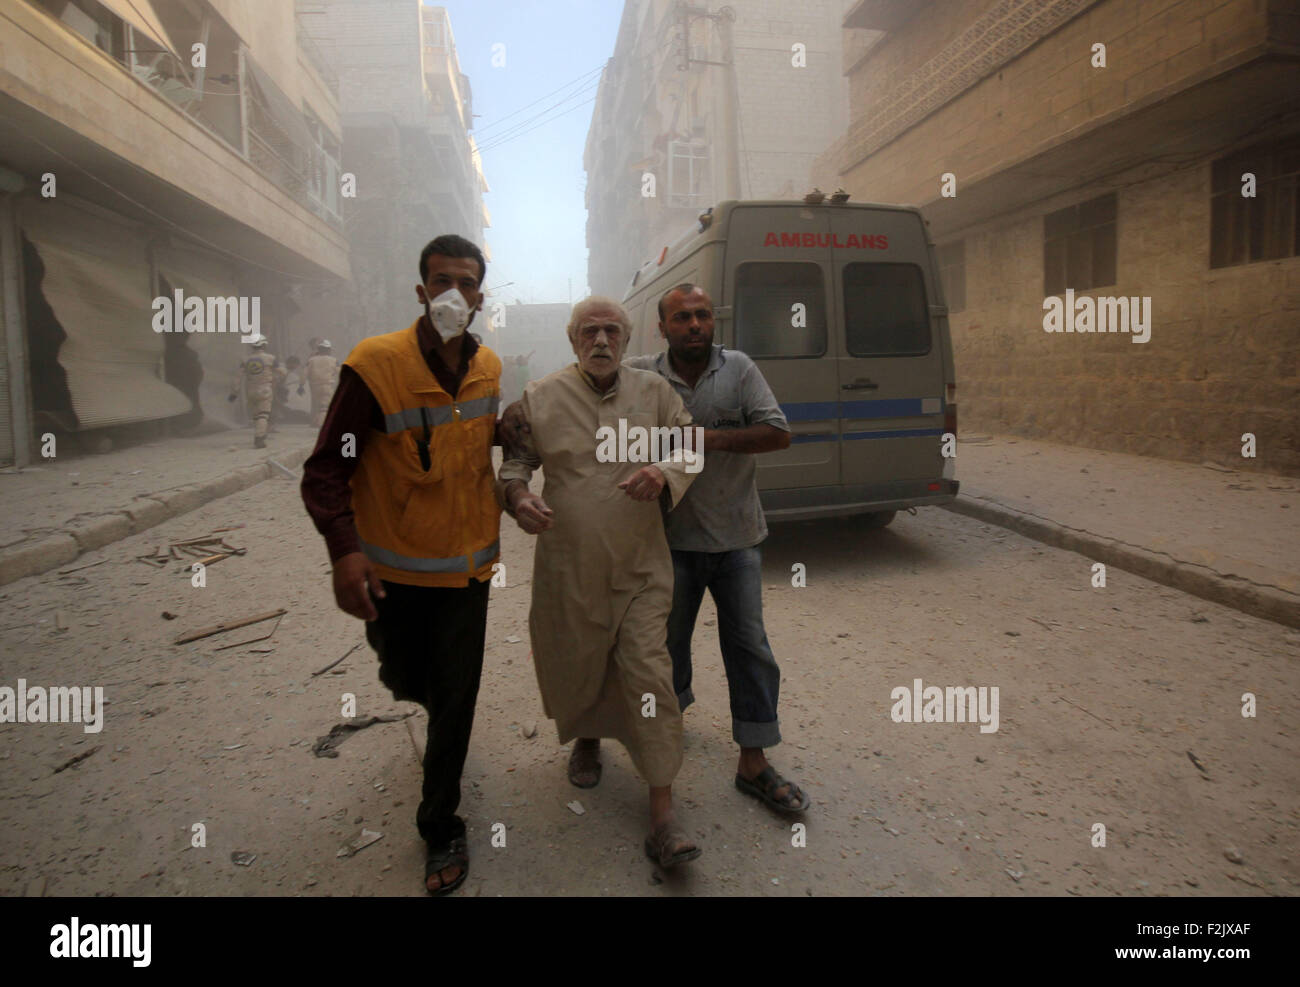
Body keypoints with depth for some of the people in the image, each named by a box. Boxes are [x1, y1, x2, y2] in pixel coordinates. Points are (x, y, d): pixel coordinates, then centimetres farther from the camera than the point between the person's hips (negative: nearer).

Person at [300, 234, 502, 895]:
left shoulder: (488, 368, -2)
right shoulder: (375, 364, -18)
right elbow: (325, 470, -18)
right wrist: (344, 548, -30)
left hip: (465, 565, 3)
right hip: (391, 569, -2)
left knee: (455, 699, 7)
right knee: (405, 678, 19)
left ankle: (441, 829, 26)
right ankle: (431, 693, 59)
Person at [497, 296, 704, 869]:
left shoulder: (654, 392, 5)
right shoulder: (541, 397, 3)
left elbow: (690, 448, 6)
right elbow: (516, 458, 8)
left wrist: (664, 473, -17)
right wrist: (516, 493, -15)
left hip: (640, 569, 0)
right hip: (568, 568, 1)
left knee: (648, 674, -6)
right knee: (575, 669, 14)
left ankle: (662, 812, 3)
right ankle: (587, 737, 50)